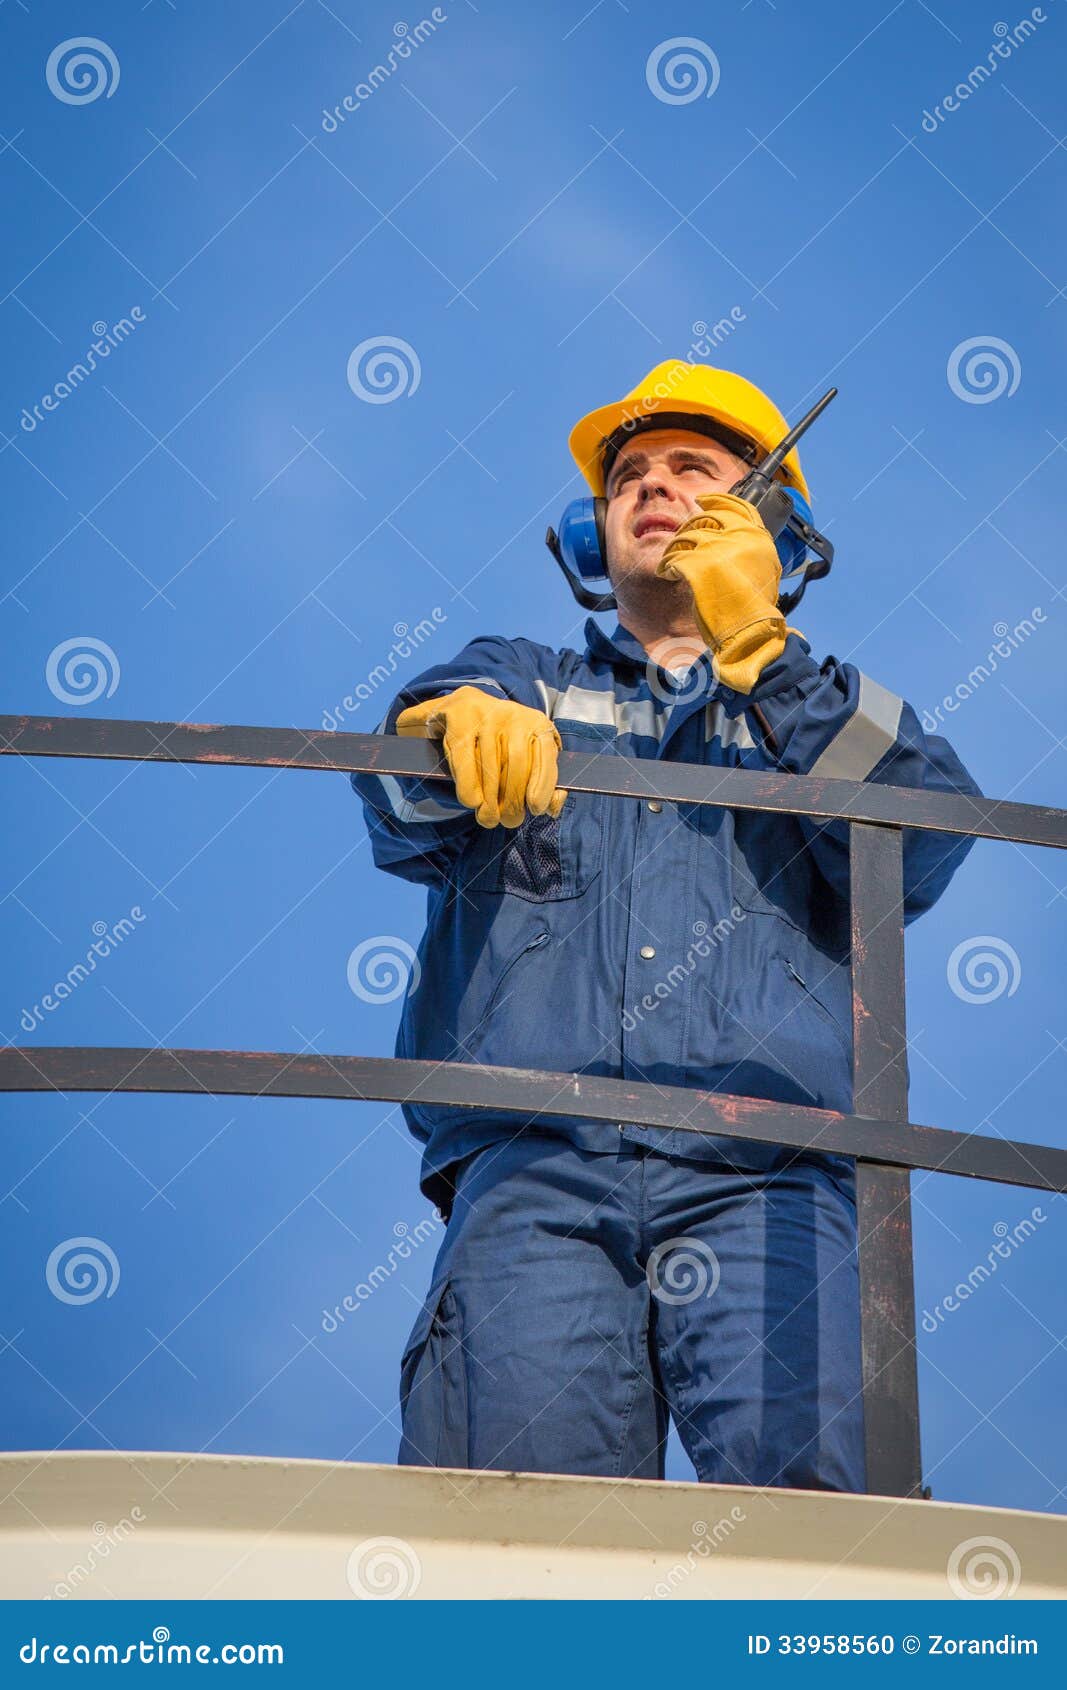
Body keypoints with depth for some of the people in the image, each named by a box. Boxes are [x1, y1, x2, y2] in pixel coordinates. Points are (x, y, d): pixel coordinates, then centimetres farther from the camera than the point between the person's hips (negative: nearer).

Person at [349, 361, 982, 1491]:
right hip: (533, 1166, 0)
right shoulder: (520, 681, 29)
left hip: (764, 1182, 0)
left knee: (803, 1479, -24)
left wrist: (761, 653, -1)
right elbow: (406, 821, 6)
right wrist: (462, 725, -19)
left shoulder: (830, 714, 28)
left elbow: (925, 847, 5)